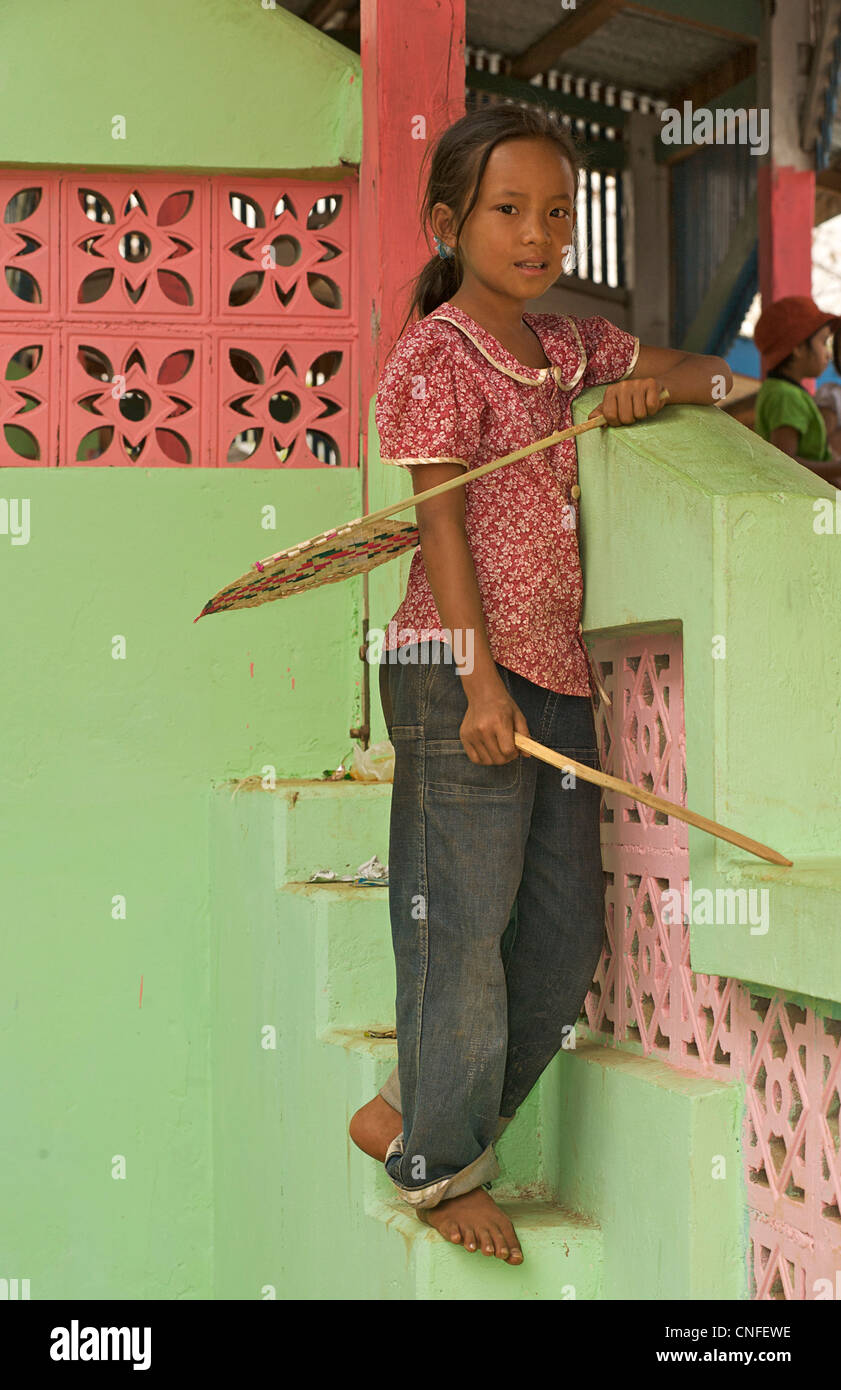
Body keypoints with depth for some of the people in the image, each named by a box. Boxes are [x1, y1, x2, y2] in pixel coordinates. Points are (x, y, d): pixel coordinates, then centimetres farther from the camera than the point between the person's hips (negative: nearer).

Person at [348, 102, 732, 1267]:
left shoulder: (568, 346, 16)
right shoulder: (436, 353, -5)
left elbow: (716, 374, 28)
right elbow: (440, 518, -12)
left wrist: (661, 383, 3)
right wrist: (480, 676, -19)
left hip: (558, 673, 8)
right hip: (460, 672, -8)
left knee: (567, 933, 9)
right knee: (463, 922, -1)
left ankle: (419, 1115, 24)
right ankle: (441, 1166, 16)